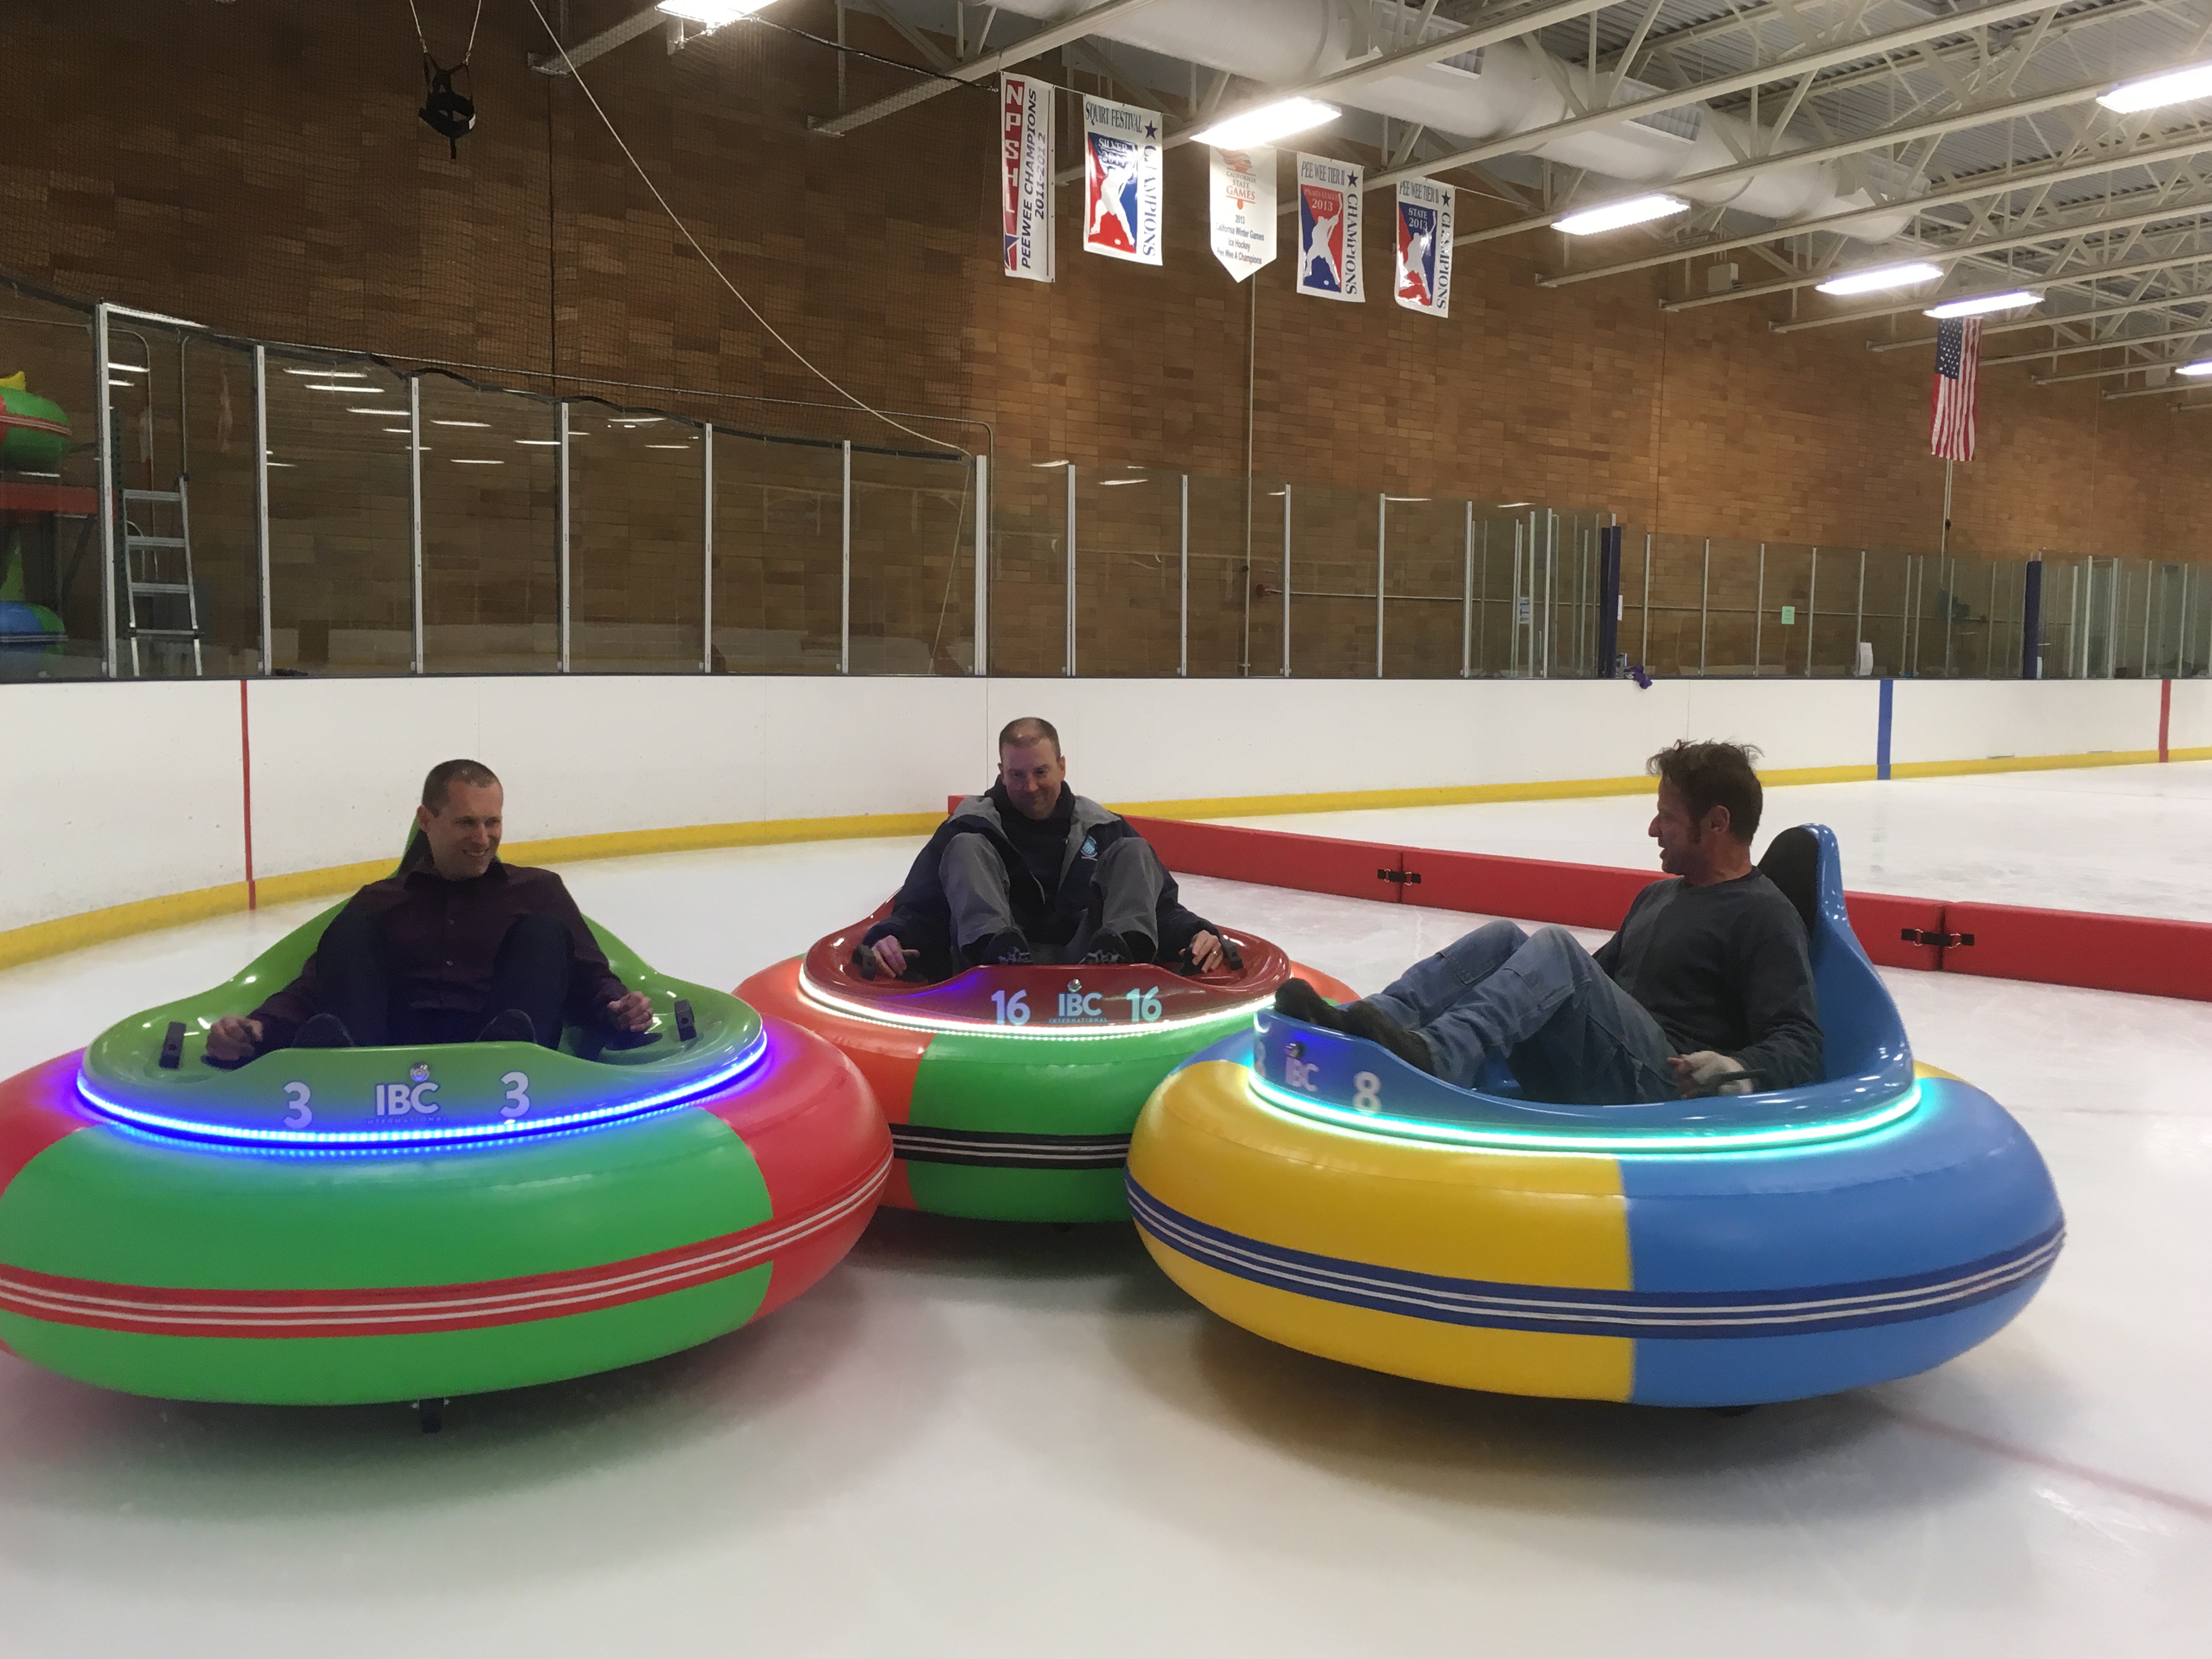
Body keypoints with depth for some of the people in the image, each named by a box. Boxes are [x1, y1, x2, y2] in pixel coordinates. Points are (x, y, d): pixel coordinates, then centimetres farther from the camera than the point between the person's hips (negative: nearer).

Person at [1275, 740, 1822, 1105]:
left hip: (1664, 1084, -7)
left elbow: (1799, 1045, -10)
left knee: (1555, 947, -28)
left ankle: (1432, 1058, -49)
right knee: (1504, 937, -9)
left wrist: (1739, 1071, -31)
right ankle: (1356, 1021, -27)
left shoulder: (1766, 915, 0)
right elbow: (1601, 974, 32)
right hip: (1577, 1074, 8)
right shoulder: (1659, 895, 25)